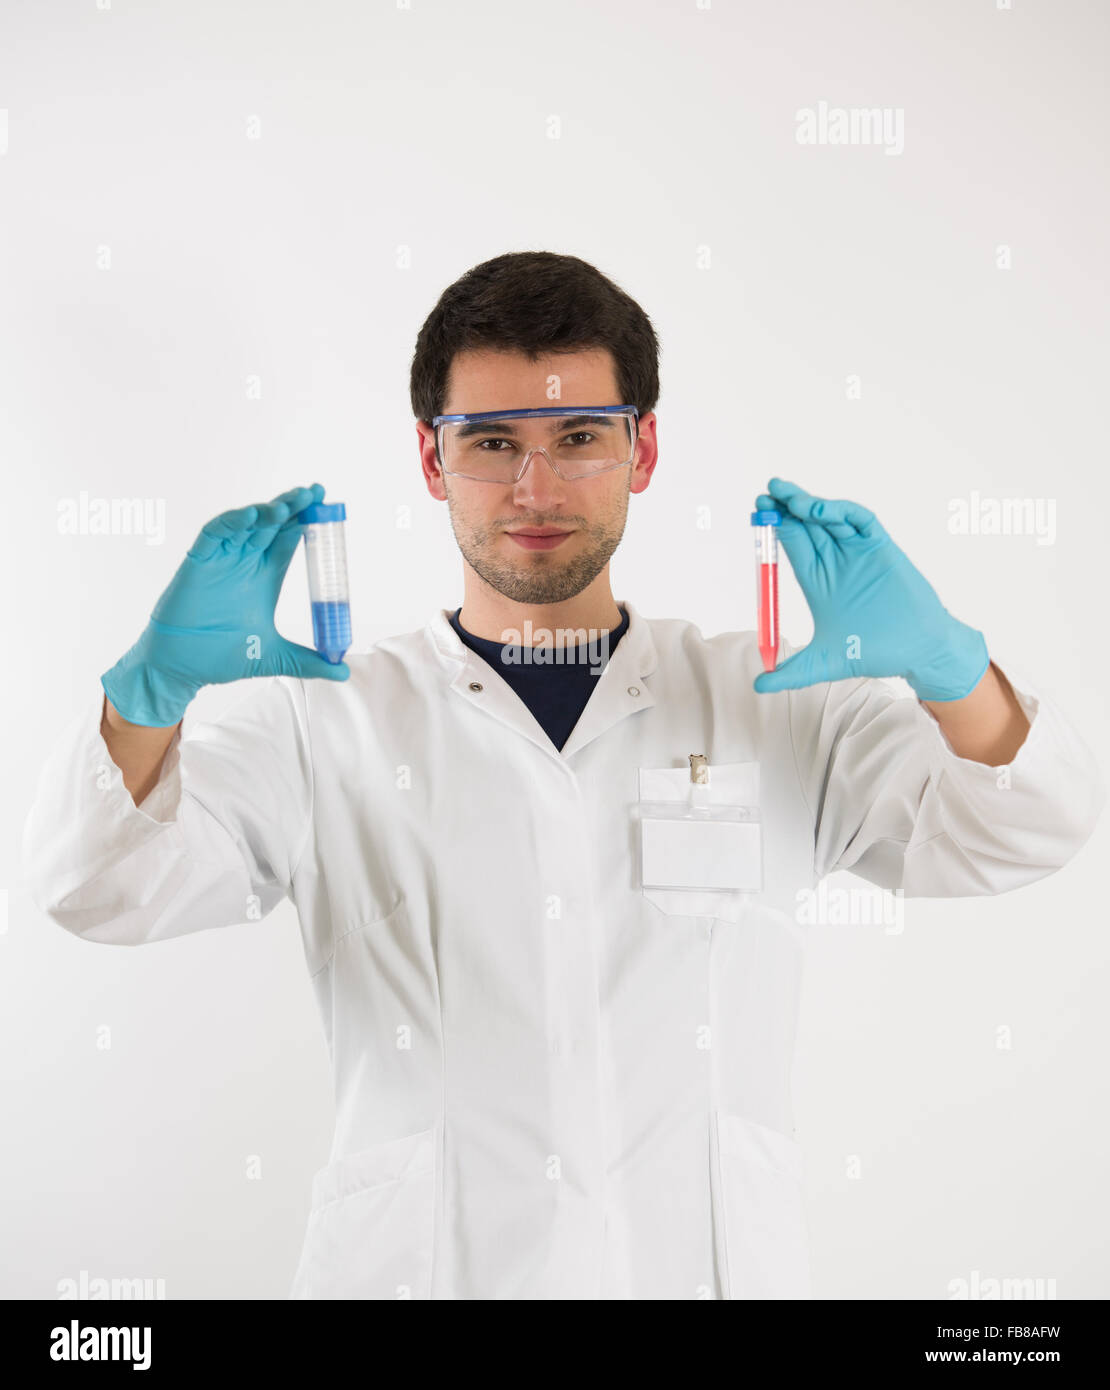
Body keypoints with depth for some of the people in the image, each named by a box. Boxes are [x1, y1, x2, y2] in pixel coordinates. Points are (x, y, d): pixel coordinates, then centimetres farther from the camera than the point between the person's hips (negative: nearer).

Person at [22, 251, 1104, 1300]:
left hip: (713, 1264, 1)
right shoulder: (326, 722, 3)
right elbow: (98, 888, -5)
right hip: (412, 1269, 0)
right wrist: (154, 684, -26)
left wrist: (943, 662, -25)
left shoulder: (774, 708, 5)